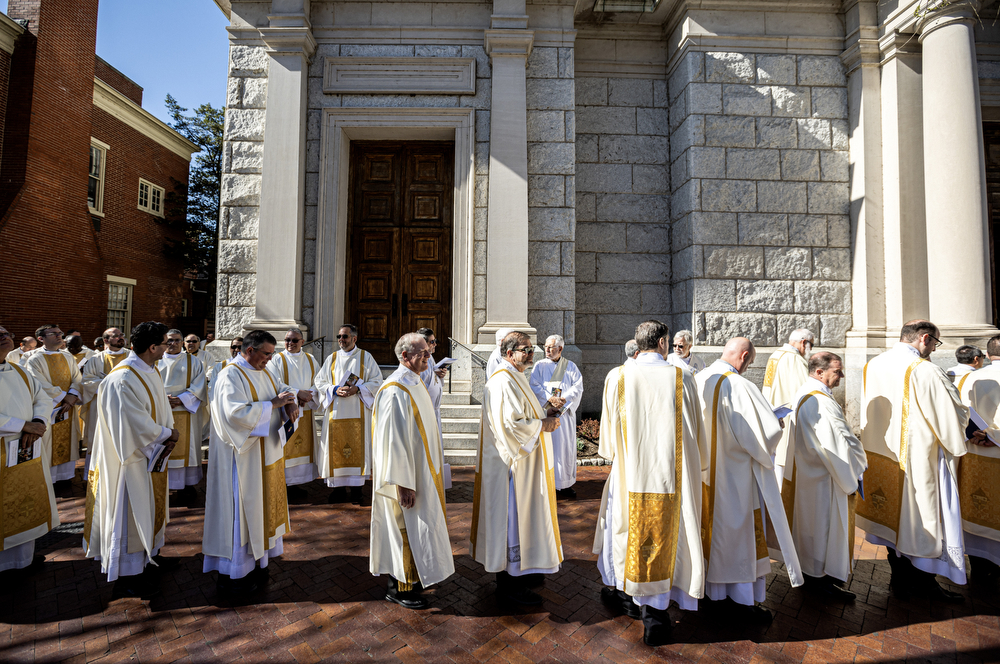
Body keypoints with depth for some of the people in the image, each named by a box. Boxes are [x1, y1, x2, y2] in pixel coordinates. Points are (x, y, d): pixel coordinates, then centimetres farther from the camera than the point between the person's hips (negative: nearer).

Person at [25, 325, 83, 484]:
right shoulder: (35, 360, -7)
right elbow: (41, 386, -14)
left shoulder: (68, 357, 9)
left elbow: (78, 378, 4)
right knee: (50, 445, 2)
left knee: (67, 443, 10)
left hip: (67, 410, 5)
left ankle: (65, 475, 20)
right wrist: (64, 396, -13)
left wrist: (72, 394, -13)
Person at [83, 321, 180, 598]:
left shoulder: (150, 372, 3)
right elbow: (137, 423, -26)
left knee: (149, 505, 21)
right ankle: (127, 576, 20)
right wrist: (168, 434, -13)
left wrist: (168, 436, -8)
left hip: (152, 455, 9)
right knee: (130, 511, 5)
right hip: (133, 458, -9)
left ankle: (148, 553, 40)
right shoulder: (122, 380, -26)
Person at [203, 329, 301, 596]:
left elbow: (281, 388, 17)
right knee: (241, 508, 1)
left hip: (266, 455, 9)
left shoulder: (262, 372, 9)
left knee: (259, 506, 17)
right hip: (243, 458, -9)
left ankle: (255, 562, 32)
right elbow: (237, 413, -28)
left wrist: (290, 402, -5)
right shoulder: (231, 376, -18)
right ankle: (232, 576, 16)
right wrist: (273, 404, -23)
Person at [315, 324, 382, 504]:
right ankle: (338, 487, 13)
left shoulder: (365, 357, 4)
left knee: (357, 447, -1)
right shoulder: (332, 358, 12)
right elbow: (320, 381, 9)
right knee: (335, 448, 2)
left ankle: (356, 488, 8)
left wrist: (358, 389, -14)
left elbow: (377, 381, 0)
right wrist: (335, 390, -10)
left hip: (358, 412, -2)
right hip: (335, 411, 2)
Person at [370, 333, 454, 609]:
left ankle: (405, 580, 37)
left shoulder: (416, 383, 7)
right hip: (407, 474, -10)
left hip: (422, 470, 10)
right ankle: (401, 588, 23)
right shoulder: (395, 390, -23)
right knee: (407, 527, 5)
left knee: (408, 527, 21)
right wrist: (404, 483, -23)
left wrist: (432, 468, 19)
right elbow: (394, 440, -25)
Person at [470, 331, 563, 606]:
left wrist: (543, 415, 6)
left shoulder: (514, 379, 14)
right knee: (512, 517, 0)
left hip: (521, 460, 11)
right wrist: (542, 425, -15)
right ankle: (508, 585, 14)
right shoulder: (504, 383, -21)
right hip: (512, 462, -11)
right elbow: (512, 425, -27)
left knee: (517, 516, 20)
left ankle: (519, 570, 35)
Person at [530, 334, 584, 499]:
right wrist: (550, 399, -18)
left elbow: (578, 387, -2)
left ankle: (566, 483, 18)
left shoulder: (570, 366, 8)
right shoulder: (540, 366, 5)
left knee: (566, 447, 5)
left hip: (565, 412, 2)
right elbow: (535, 386, -6)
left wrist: (564, 399, -17)